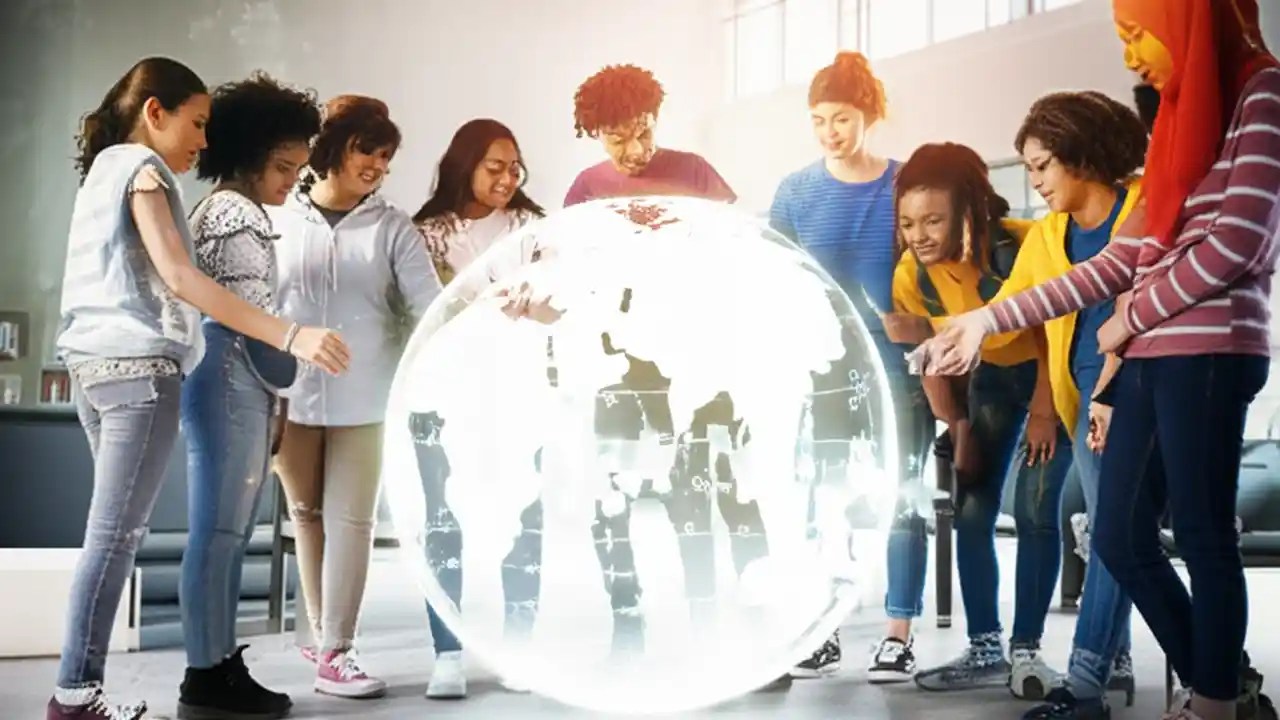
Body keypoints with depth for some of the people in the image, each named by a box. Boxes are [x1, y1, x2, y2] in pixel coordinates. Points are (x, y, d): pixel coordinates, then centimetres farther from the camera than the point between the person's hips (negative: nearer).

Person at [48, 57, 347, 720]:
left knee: (116, 530, 9)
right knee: (115, 534, -8)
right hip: (139, 364, -9)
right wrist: (289, 336, -27)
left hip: (93, 364, 9)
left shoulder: (104, 168, 23)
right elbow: (178, 278, -18)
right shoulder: (141, 167, -5)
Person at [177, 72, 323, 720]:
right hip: (232, 388, -10)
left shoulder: (218, 211, 21)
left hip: (233, 389, 10)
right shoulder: (238, 215, -10)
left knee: (226, 533, 10)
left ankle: (217, 664, 15)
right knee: (219, 531, -7)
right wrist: (287, 379, -1)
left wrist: (269, 400, 12)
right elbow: (255, 315, -14)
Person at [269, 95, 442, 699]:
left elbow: (430, 306, -4)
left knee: (351, 520, -2)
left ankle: (334, 652, 3)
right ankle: (322, 632, 27)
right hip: (290, 395, 1)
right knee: (307, 515, 13)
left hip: (361, 400, -1)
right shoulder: (276, 219, 2)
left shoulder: (392, 228, 1)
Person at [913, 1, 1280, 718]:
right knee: (1121, 539, 9)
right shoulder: (1184, 114, 22)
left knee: (1203, 536, -3)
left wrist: (1129, 320, -2)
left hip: (1207, 353, -8)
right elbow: (1120, 260, 17)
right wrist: (989, 319, 14)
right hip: (1151, 357, 8)